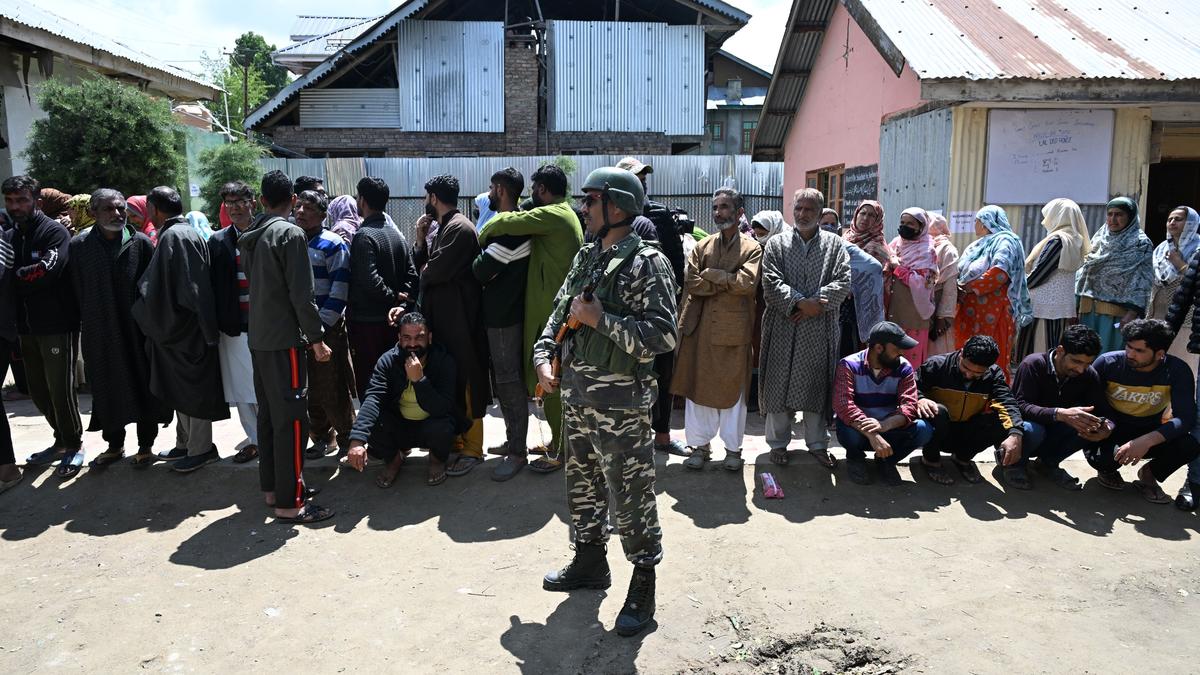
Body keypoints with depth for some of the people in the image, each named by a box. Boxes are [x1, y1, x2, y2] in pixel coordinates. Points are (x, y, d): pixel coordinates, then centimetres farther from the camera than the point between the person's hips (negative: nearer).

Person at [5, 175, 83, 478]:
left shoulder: (54, 232, -6)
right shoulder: (11, 236, 14)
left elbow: (45, 271, -21)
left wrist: (14, 275, -8)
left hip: (57, 325, -7)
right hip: (27, 327, 7)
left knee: (60, 389, -3)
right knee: (39, 391, 12)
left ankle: (74, 445, 12)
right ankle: (62, 440, 27)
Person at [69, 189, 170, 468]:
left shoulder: (141, 243, -3)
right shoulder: (79, 245, 0)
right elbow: (77, 291, 4)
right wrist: (86, 323, 2)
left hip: (137, 330, -1)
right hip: (99, 332, 2)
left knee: (142, 385, 6)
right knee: (107, 389, 11)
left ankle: (146, 445, 20)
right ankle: (114, 444, 27)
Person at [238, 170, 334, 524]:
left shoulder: (249, 237, 11)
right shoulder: (290, 233, -12)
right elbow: (301, 293, -17)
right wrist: (316, 338, -11)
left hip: (258, 338, 8)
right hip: (284, 339, -8)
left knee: (268, 413, 15)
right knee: (291, 418, -5)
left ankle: (271, 488, 24)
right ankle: (289, 502, -2)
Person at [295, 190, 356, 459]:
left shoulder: (332, 245, -6)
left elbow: (339, 289, -12)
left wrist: (321, 324, -17)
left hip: (327, 329, -6)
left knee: (333, 389, -2)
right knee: (311, 389, 12)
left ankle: (347, 440, 11)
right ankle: (321, 437, 25)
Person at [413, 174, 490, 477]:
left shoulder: (459, 228, -15)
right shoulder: (445, 227, 16)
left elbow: (436, 271, -23)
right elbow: (424, 265, 12)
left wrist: (425, 270, -2)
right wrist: (420, 239, 2)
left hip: (458, 320, -10)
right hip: (442, 317, 10)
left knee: (464, 383, -2)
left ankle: (472, 449, 8)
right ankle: (454, 439, 27)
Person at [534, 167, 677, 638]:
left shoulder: (646, 263, -13)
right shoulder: (586, 257, 11)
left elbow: (663, 336, -20)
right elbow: (560, 311, 17)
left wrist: (601, 319, -21)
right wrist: (543, 355, 3)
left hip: (620, 400, -8)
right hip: (576, 391, 8)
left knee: (631, 493, 2)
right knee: (581, 480, 20)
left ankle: (643, 584, 19)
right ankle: (590, 560, 39)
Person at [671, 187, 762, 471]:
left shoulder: (752, 249, 1)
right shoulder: (702, 247, 10)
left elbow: (747, 283, -15)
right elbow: (691, 283, -2)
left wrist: (711, 274, -9)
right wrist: (727, 283, -10)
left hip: (735, 330, -3)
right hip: (701, 328, 3)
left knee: (733, 390, 6)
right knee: (699, 387, 7)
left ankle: (733, 448, 19)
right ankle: (699, 445, 19)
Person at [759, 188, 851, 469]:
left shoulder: (835, 244, 8)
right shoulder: (776, 243, 6)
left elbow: (842, 282, -3)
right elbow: (771, 283, -5)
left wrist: (814, 304, -15)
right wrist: (800, 302, -16)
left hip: (819, 329, 1)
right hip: (782, 327, 0)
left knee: (817, 386, 7)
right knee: (779, 384, 4)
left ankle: (817, 443, 21)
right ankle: (778, 442, 17)